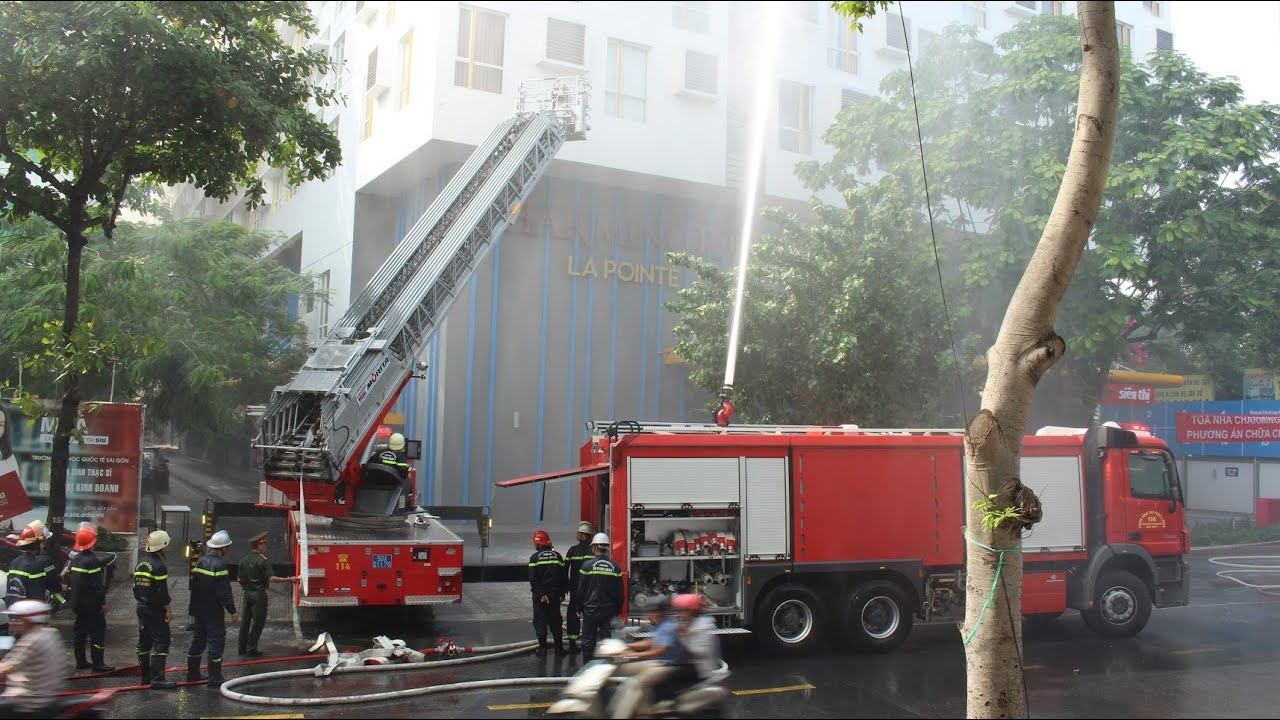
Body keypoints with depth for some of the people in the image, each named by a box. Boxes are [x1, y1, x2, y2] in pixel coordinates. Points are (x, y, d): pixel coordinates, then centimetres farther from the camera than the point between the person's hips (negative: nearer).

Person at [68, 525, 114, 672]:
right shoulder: (93, 560, -19)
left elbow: (72, 581, 16)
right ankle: (98, 663, -4)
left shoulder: (75, 559, 8)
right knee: (98, 631, -4)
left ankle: (80, 661, 21)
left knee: (79, 631, 14)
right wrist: (102, 603, -15)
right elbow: (97, 584, -21)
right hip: (92, 604, -9)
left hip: (78, 603, 9)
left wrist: (74, 600, 23)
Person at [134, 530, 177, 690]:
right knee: (161, 642, -7)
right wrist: (168, 610, -13)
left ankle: (145, 675, 23)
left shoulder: (140, 563, 11)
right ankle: (157, 679, -11)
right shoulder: (158, 566, -17)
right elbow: (162, 591, -19)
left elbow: (136, 587, 19)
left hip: (142, 608, 9)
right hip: (155, 610, -9)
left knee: (144, 642, 15)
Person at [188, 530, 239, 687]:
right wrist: (233, 611, -15)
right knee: (216, 640, -3)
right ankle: (215, 677, -3)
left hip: (199, 609, 8)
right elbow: (224, 591, -20)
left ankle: (193, 673, 26)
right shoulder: (220, 564, -18)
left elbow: (194, 584, 14)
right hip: (213, 611, -8)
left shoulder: (201, 561, 6)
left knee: (198, 639, 18)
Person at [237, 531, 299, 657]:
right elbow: (271, 578, -20)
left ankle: (242, 649, 19)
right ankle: (251, 650, 2)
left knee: (245, 621, 14)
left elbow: (239, 579, 8)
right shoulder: (263, 560, -14)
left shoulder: (244, 560, 5)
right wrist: (289, 579, -17)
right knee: (258, 622, 2)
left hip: (247, 593, 6)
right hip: (259, 594, -6)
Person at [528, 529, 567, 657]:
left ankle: (542, 648, 3)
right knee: (555, 620, 12)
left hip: (539, 595, -4)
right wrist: (562, 593, 10)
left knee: (540, 621, 4)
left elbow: (533, 578, -14)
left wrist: (540, 594, -13)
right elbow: (563, 576, 6)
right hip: (554, 594, 4)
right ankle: (559, 647, 14)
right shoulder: (557, 556, 5)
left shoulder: (535, 557, -8)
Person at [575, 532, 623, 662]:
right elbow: (620, 592, 5)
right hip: (609, 611, 3)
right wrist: (618, 610, 14)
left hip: (590, 610, -3)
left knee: (588, 641, 5)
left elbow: (581, 589, -4)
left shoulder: (587, 565, -8)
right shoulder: (615, 567, 0)